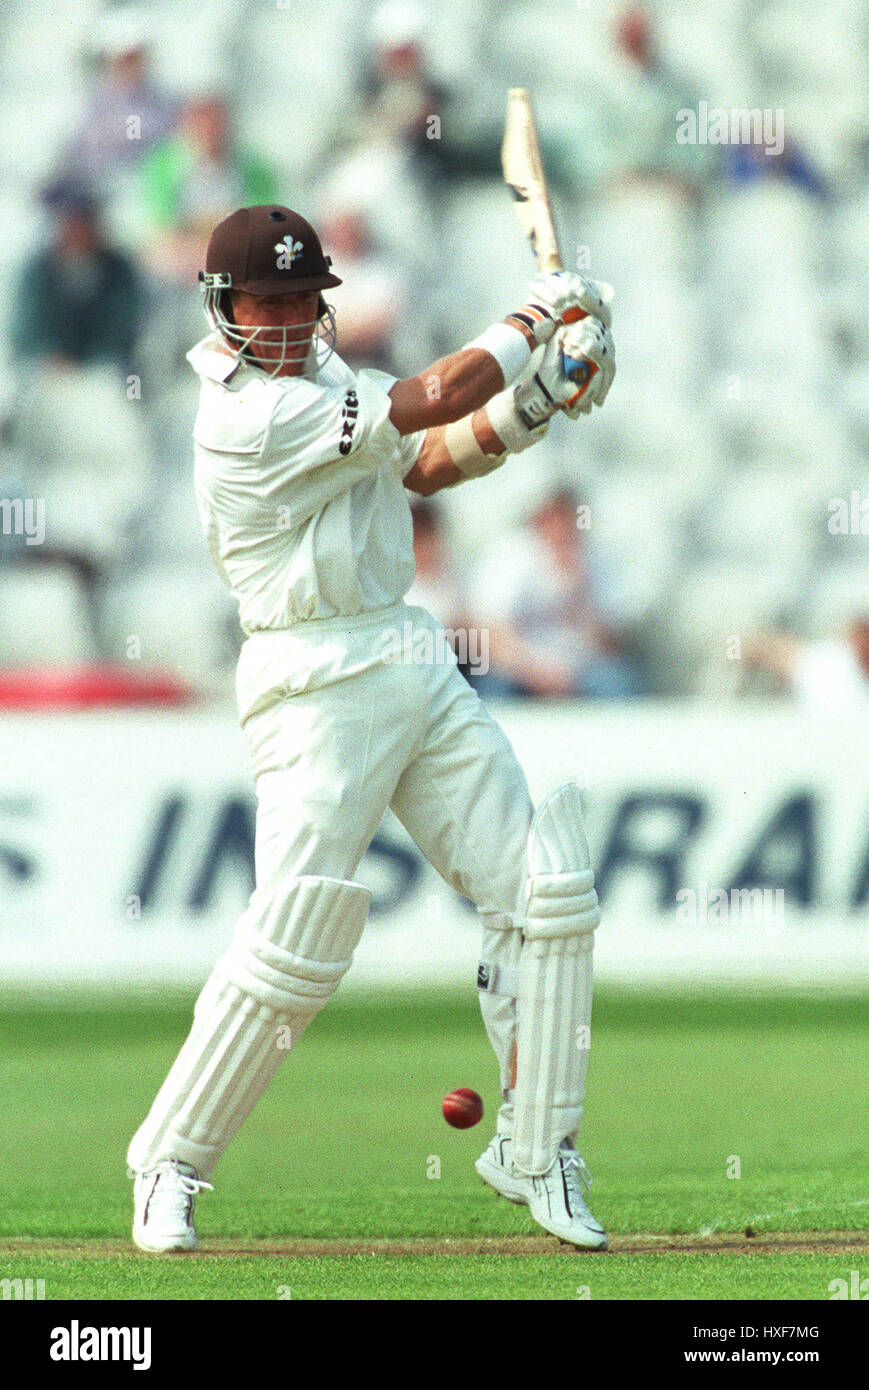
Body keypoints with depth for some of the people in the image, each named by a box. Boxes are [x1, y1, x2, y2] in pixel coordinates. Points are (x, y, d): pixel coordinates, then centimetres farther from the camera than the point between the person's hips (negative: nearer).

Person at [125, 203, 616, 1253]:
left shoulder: (316, 369, 12)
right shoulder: (248, 415, -17)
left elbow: (422, 465, 18)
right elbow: (428, 404, -19)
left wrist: (531, 406, 1)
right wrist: (538, 316, -6)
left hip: (416, 661, 9)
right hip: (318, 684, -9)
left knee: (544, 891, 1)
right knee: (294, 942, -13)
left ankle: (535, 1152, 10)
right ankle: (168, 1166, 2)